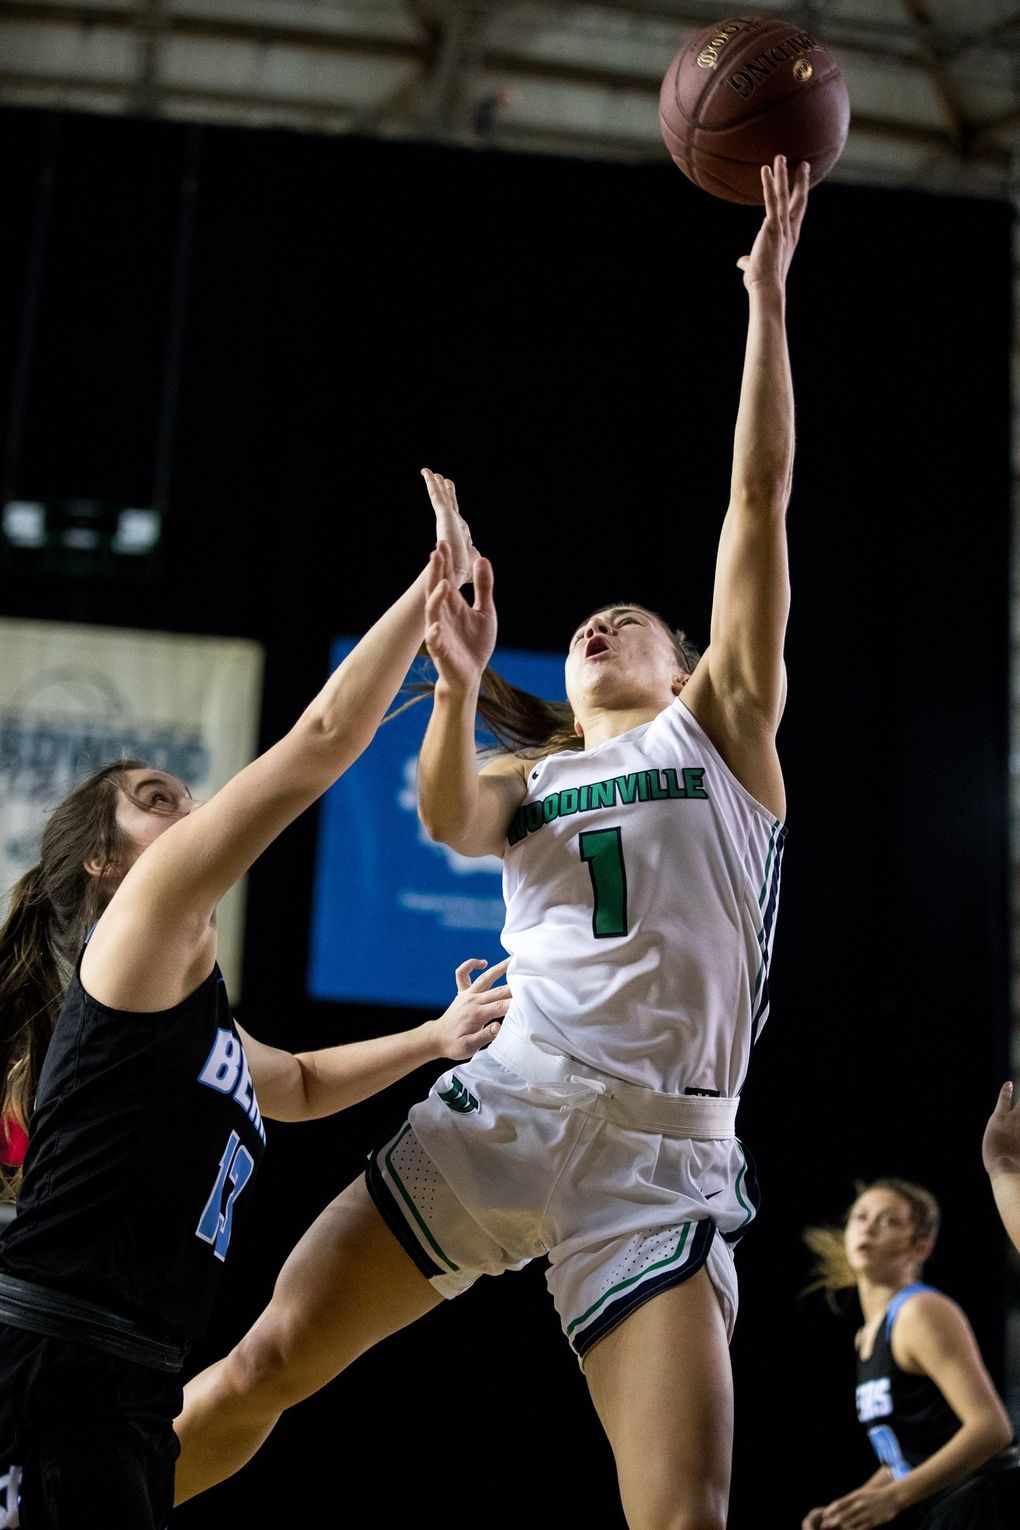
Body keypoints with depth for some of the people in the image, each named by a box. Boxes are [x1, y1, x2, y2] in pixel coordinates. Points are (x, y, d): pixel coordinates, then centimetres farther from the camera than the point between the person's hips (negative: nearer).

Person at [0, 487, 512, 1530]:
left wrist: (435, 1038, 36)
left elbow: (299, 1084, 47)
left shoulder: (196, 1023, 23)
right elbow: (323, 741, -7)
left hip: (124, 1401, 10)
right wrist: (436, 582, -1)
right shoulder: (141, 936, -3)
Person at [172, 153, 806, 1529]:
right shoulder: (527, 780, 23)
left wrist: (767, 295, 5)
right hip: (507, 1105, 3)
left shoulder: (722, 729, 17)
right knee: (258, 1369, -5)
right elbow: (447, 819, -3)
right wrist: (458, 687, -20)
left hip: (664, 1152, -2)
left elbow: (760, 499, 8)